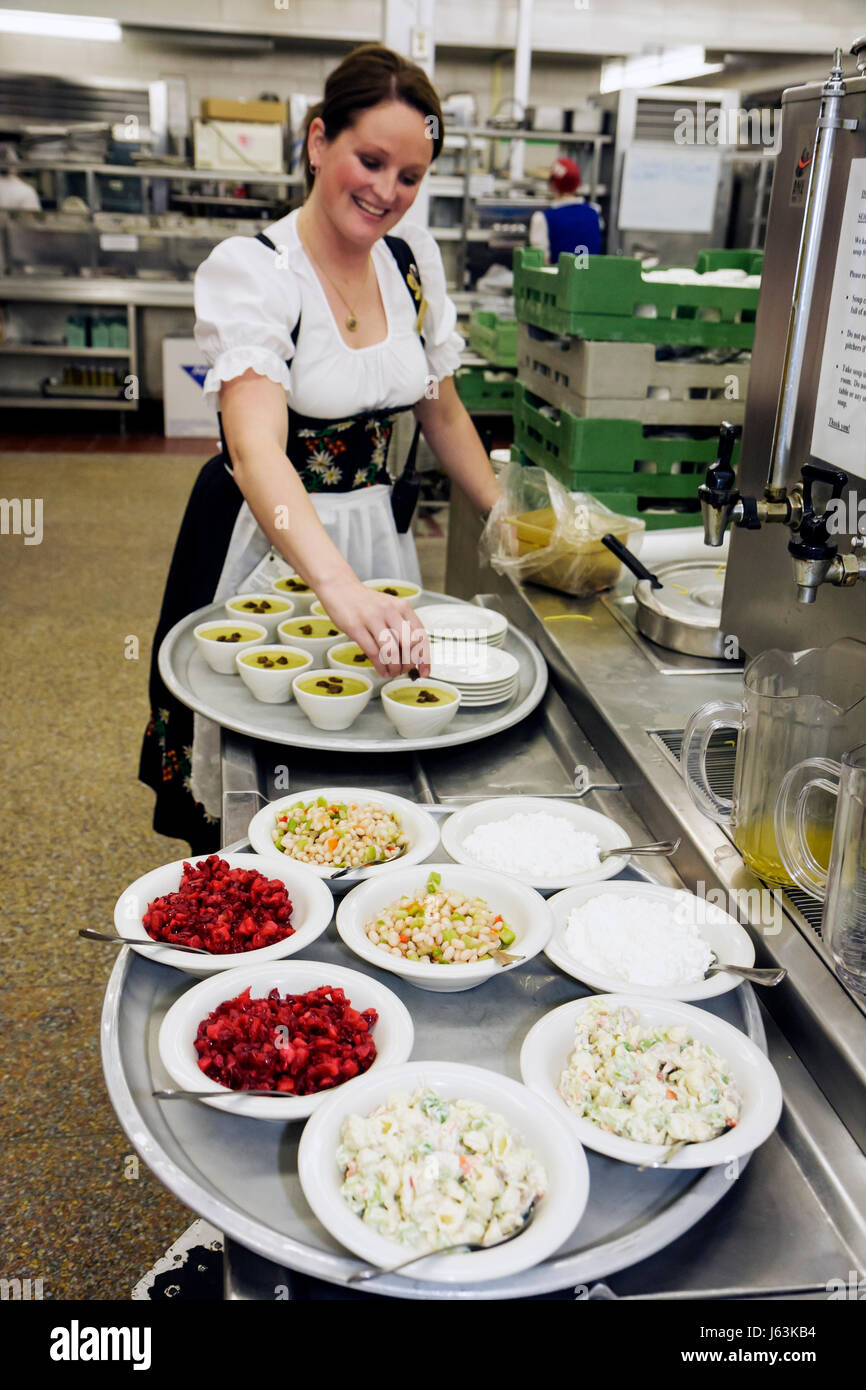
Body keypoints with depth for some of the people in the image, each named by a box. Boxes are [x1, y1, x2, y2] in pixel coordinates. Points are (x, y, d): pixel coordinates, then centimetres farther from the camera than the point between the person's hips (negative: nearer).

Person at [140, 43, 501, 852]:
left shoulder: (414, 260, 1)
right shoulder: (249, 270, -18)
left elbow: (441, 412, 14)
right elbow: (257, 450, -35)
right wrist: (340, 586, -50)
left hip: (376, 535, 5)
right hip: (265, 545, -5)